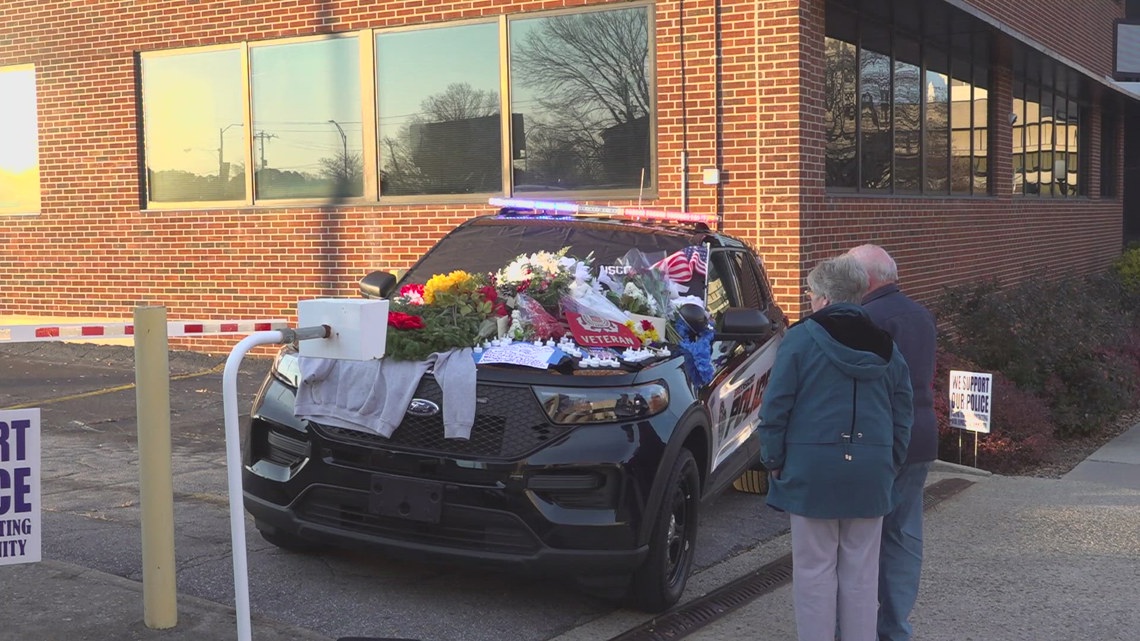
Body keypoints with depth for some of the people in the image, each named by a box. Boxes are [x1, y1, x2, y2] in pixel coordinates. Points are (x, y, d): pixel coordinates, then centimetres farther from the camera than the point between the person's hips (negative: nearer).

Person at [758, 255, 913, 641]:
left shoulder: (802, 339, -7)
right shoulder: (886, 347, 9)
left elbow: (776, 407, -9)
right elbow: (902, 415, 12)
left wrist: (773, 460, 1)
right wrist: (889, 464, 19)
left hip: (813, 469, -4)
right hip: (870, 473, 4)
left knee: (815, 569, 4)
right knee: (860, 572, 12)